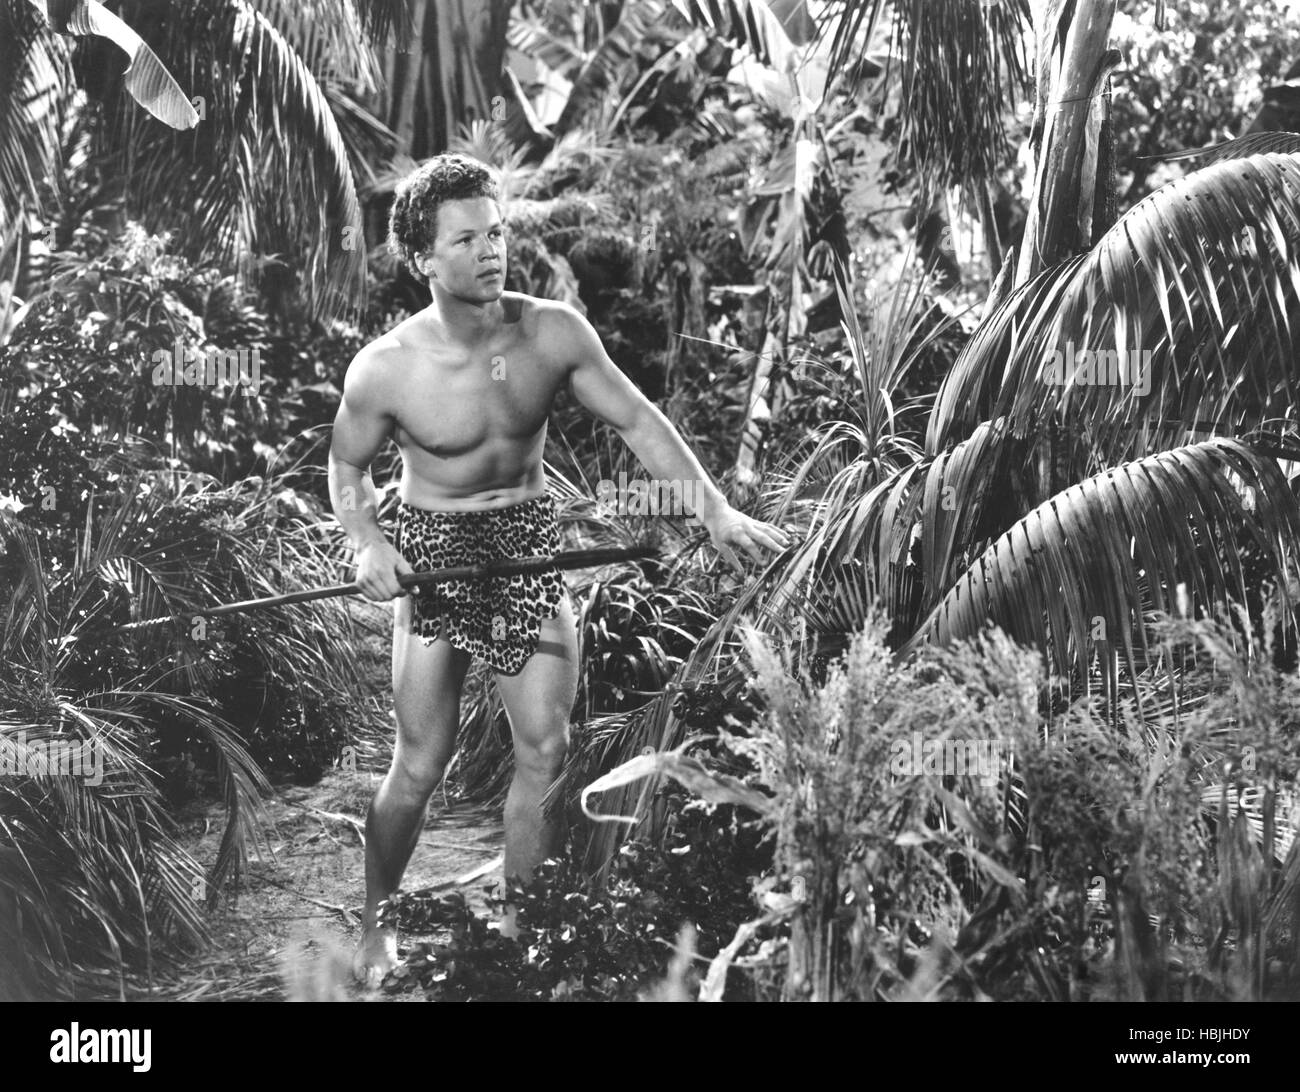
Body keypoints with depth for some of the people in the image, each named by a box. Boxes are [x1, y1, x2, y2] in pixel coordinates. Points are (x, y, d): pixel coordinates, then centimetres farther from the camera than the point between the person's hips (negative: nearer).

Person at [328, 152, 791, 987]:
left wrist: (715, 511, -10)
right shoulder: (384, 370, -16)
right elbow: (348, 467, 0)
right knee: (421, 767, 1)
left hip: (530, 544, 3)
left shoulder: (553, 333, -12)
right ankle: (375, 927, 23)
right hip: (432, 552, -2)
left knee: (547, 749, 1)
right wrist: (368, 541, -19)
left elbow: (637, 421, -3)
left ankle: (522, 924, 18)